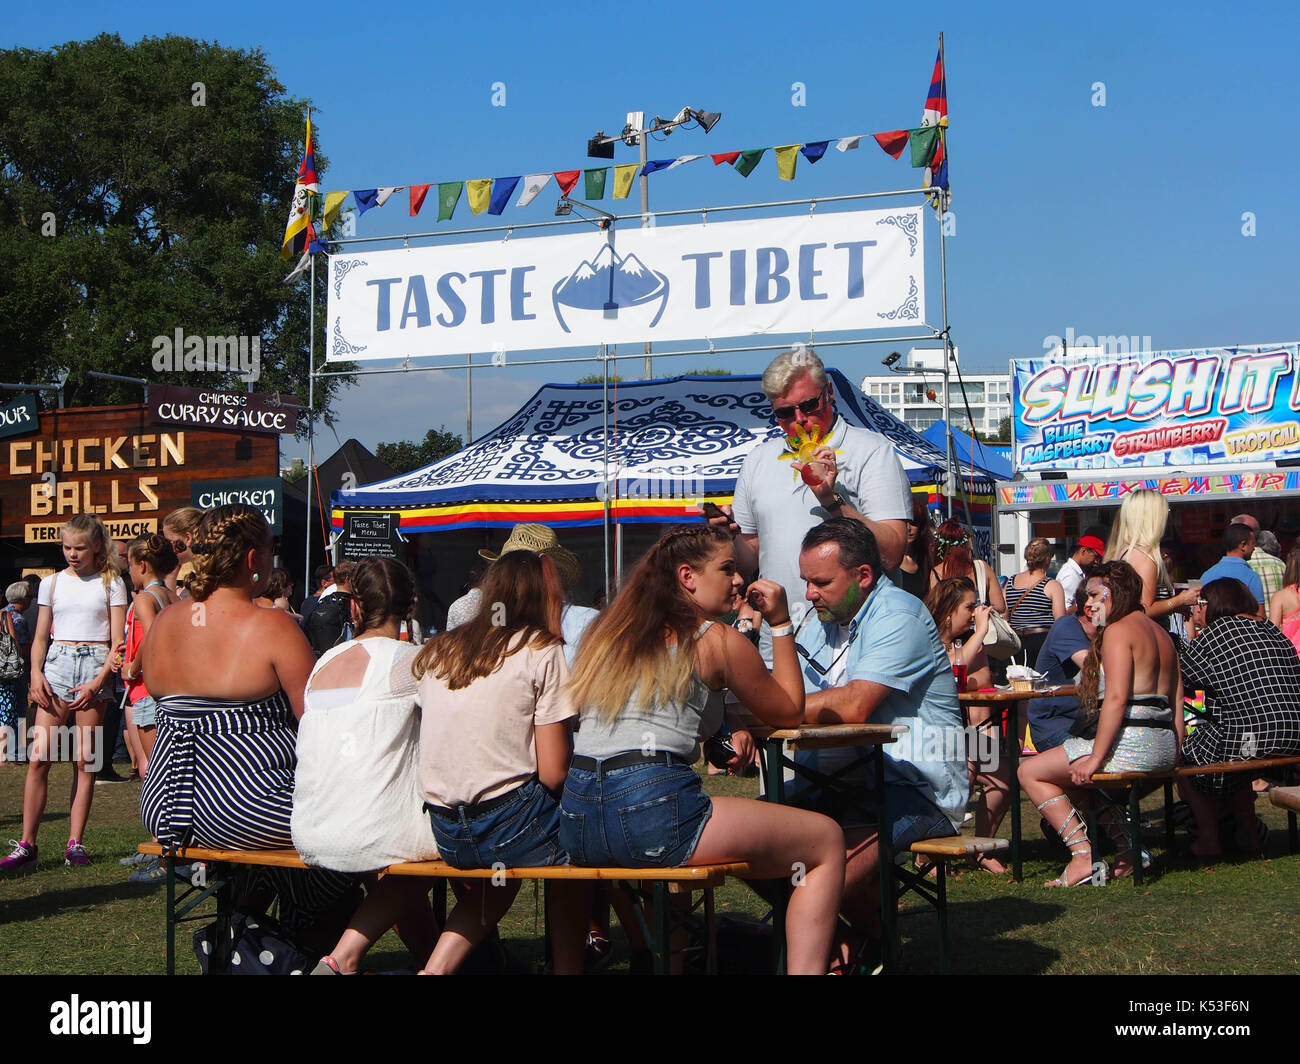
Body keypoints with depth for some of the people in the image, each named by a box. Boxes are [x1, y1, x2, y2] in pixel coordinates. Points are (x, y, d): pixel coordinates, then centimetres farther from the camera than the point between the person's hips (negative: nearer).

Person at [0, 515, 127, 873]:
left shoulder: (111, 584, 5)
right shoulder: (52, 583, 12)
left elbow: (118, 642, 0)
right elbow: (41, 638, 14)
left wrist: (97, 683, -12)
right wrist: (36, 673, -4)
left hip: (96, 667, -2)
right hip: (58, 665, 2)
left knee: (86, 760, -2)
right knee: (39, 757, -8)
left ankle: (75, 843, 5)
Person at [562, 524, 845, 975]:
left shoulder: (610, 631, 20)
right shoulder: (718, 641, 3)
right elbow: (789, 711, 14)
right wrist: (780, 624, 19)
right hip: (652, 812, -7)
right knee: (826, 840, 6)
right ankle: (805, 968, -5)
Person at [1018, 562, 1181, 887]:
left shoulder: (1117, 631, -9)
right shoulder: (1160, 632, 19)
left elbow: (1116, 698, -20)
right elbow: (1176, 701, 16)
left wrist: (1095, 759, -21)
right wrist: (1173, 755, 17)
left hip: (1131, 744, -10)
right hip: (1164, 748, 10)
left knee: (1031, 772, -1)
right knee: (1073, 776, 30)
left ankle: (1084, 857, -10)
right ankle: (1126, 847, 18)